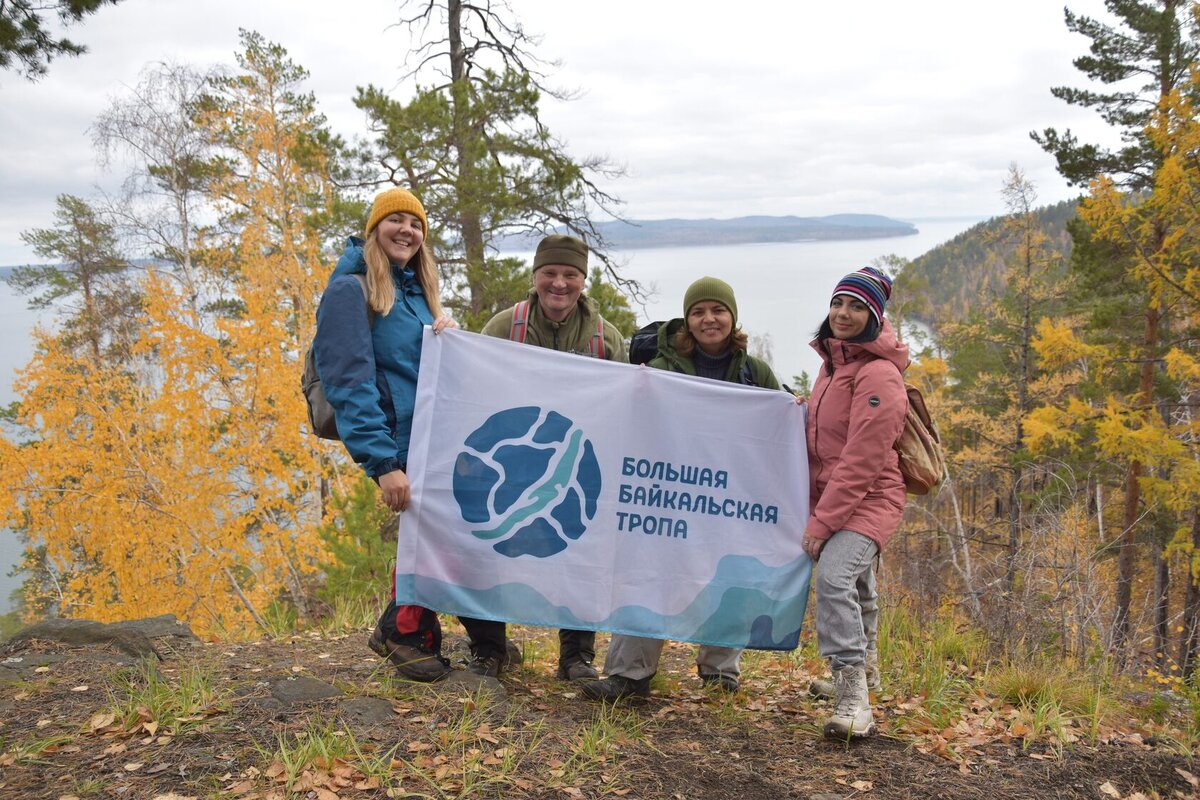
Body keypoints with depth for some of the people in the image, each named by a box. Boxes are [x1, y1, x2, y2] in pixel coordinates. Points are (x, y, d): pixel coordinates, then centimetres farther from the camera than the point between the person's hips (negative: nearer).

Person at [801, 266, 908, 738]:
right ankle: (863, 662, 43)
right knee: (853, 584, 21)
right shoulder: (833, 359, 10)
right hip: (829, 495, 9)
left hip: (868, 499, -9)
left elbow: (861, 461, -21)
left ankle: (853, 700, -25)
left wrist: (822, 522, -20)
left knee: (834, 576, -27)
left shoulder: (878, 375, -18)